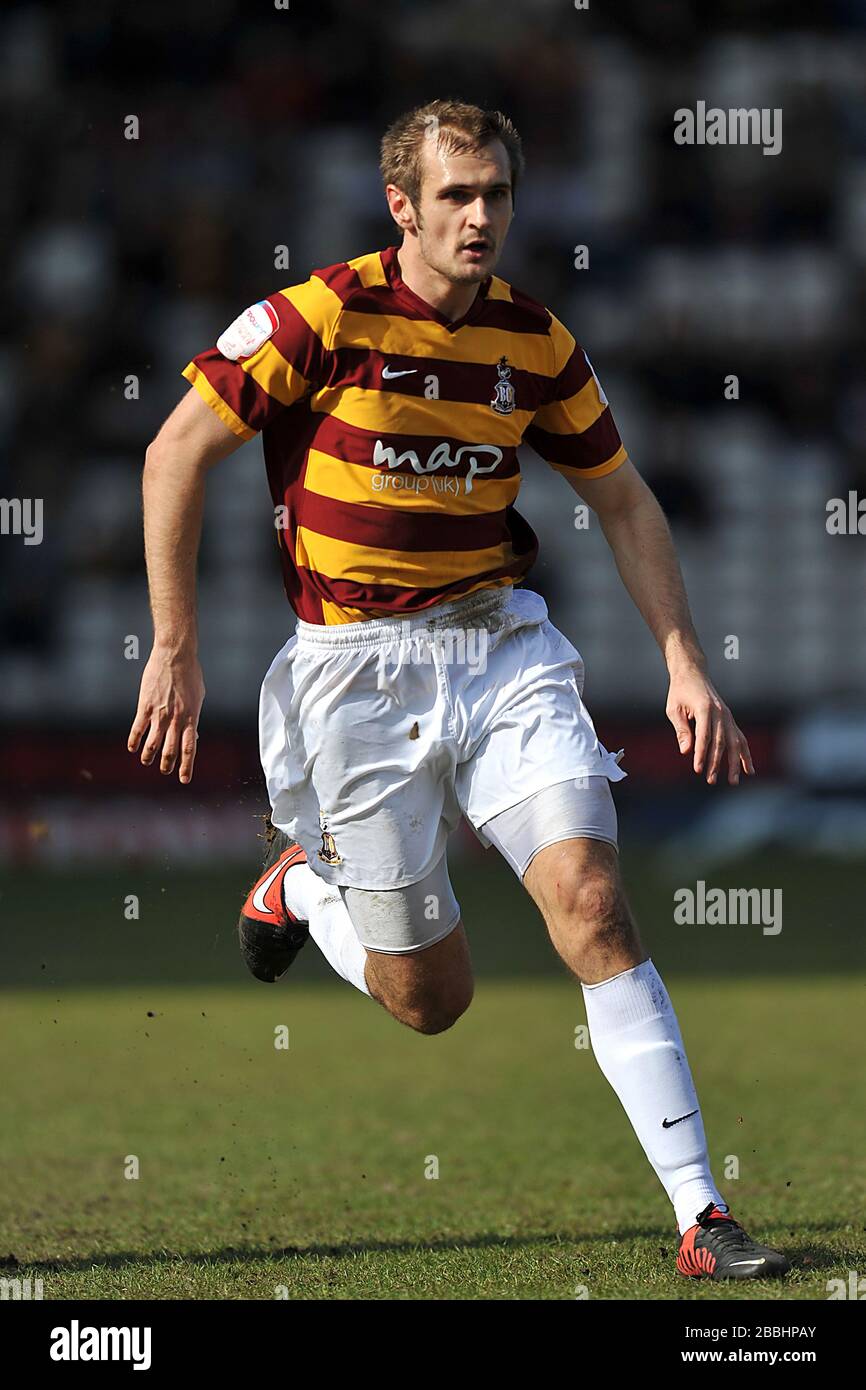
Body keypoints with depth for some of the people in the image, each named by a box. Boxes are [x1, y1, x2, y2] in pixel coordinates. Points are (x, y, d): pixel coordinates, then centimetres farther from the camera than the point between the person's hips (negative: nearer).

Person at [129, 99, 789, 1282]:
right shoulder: (323, 317, -11)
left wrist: (685, 667, 6)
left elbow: (624, 501, 14)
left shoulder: (537, 342, 2)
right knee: (430, 998, 4)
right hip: (356, 670, -3)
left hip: (502, 643, 3)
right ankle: (305, 882, 38)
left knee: (592, 902, -16)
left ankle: (701, 1216, -14)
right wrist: (175, 650, -8)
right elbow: (178, 452, -6)